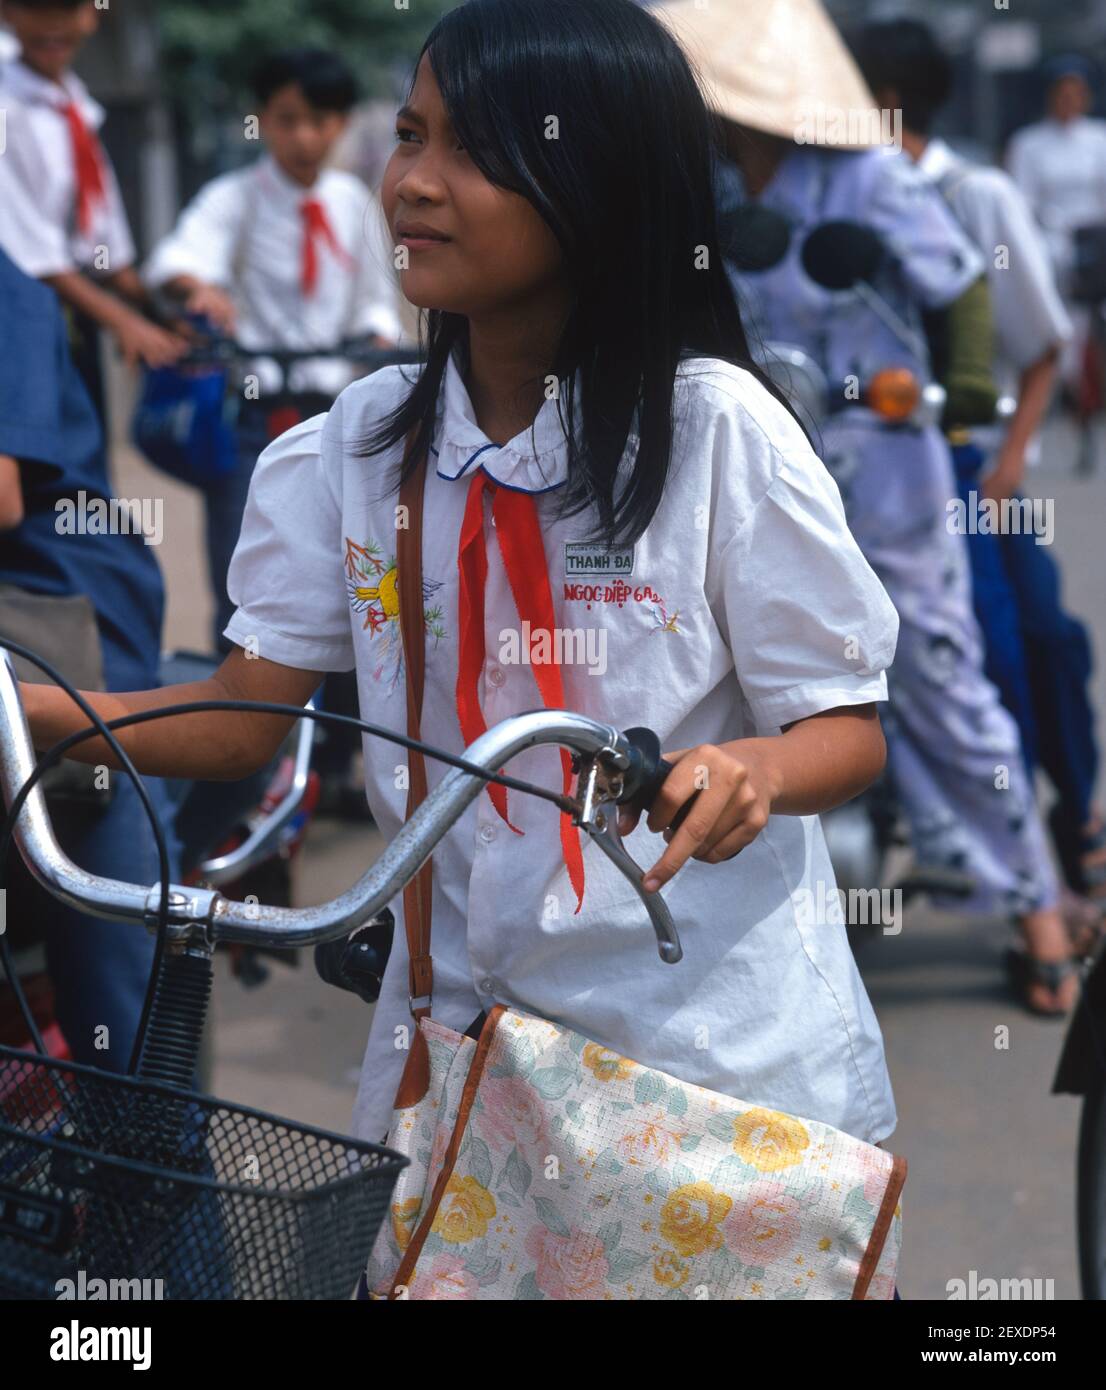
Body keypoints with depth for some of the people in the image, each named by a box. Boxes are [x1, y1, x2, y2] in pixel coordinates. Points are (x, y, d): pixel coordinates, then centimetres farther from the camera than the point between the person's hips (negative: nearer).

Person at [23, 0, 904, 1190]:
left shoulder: (717, 431, -13)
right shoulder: (357, 444, 0)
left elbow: (849, 730, -8)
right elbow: (239, 720, -1)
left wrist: (752, 772, -30)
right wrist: (23, 710, -15)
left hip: (713, 1047, -3)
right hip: (456, 1036, 4)